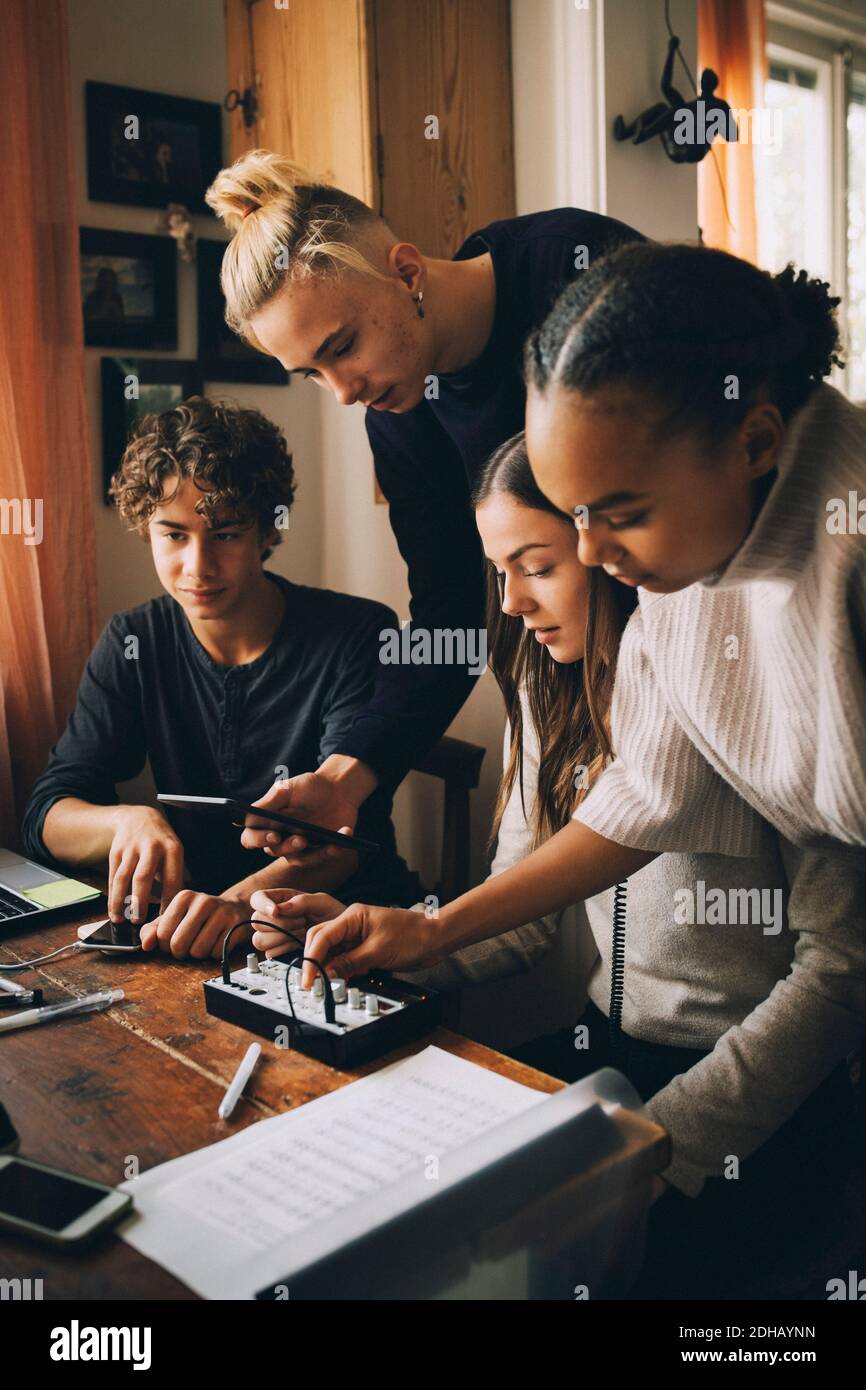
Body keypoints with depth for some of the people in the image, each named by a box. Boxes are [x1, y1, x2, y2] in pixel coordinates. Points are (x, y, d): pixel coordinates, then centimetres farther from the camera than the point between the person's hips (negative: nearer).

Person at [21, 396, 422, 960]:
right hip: (197, 909, 6)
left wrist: (244, 898, -42)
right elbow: (48, 816, -2)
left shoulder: (358, 635, -11)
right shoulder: (134, 646, 2)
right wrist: (129, 820, -26)